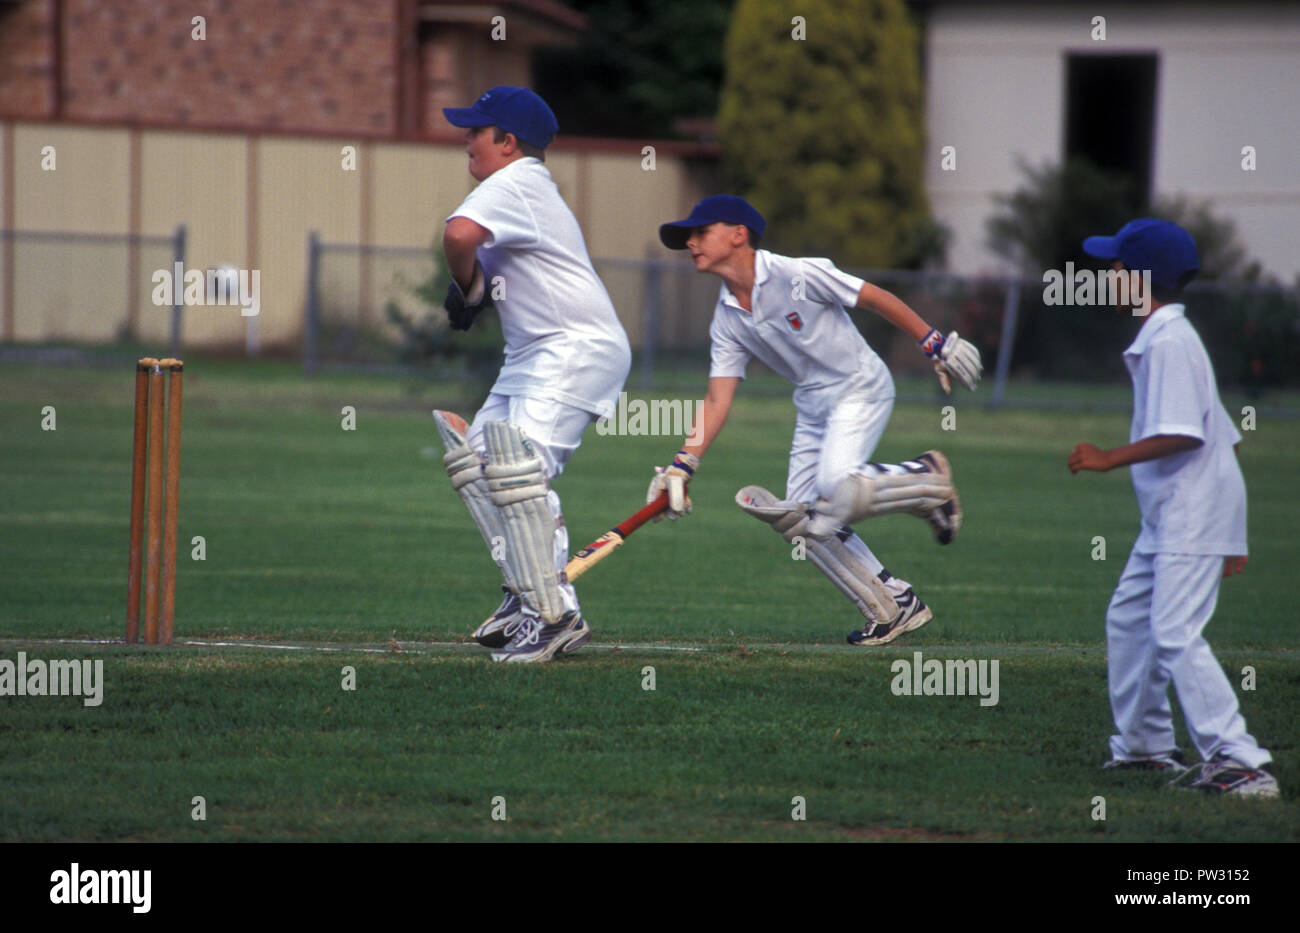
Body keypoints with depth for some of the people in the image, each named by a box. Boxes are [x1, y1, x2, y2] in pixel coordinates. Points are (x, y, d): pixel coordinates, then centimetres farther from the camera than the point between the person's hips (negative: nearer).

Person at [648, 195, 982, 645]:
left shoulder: (797, 276, -19)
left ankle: (925, 480, -3)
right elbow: (717, 400, 0)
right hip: (813, 406, 8)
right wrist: (682, 465, -10)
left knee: (837, 487, -31)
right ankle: (896, 607, 6)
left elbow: (876, 298, -12)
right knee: (802, 521, -2)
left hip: (860, 387, -8)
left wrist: (936, 345, -11)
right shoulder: (727, 320, 1)